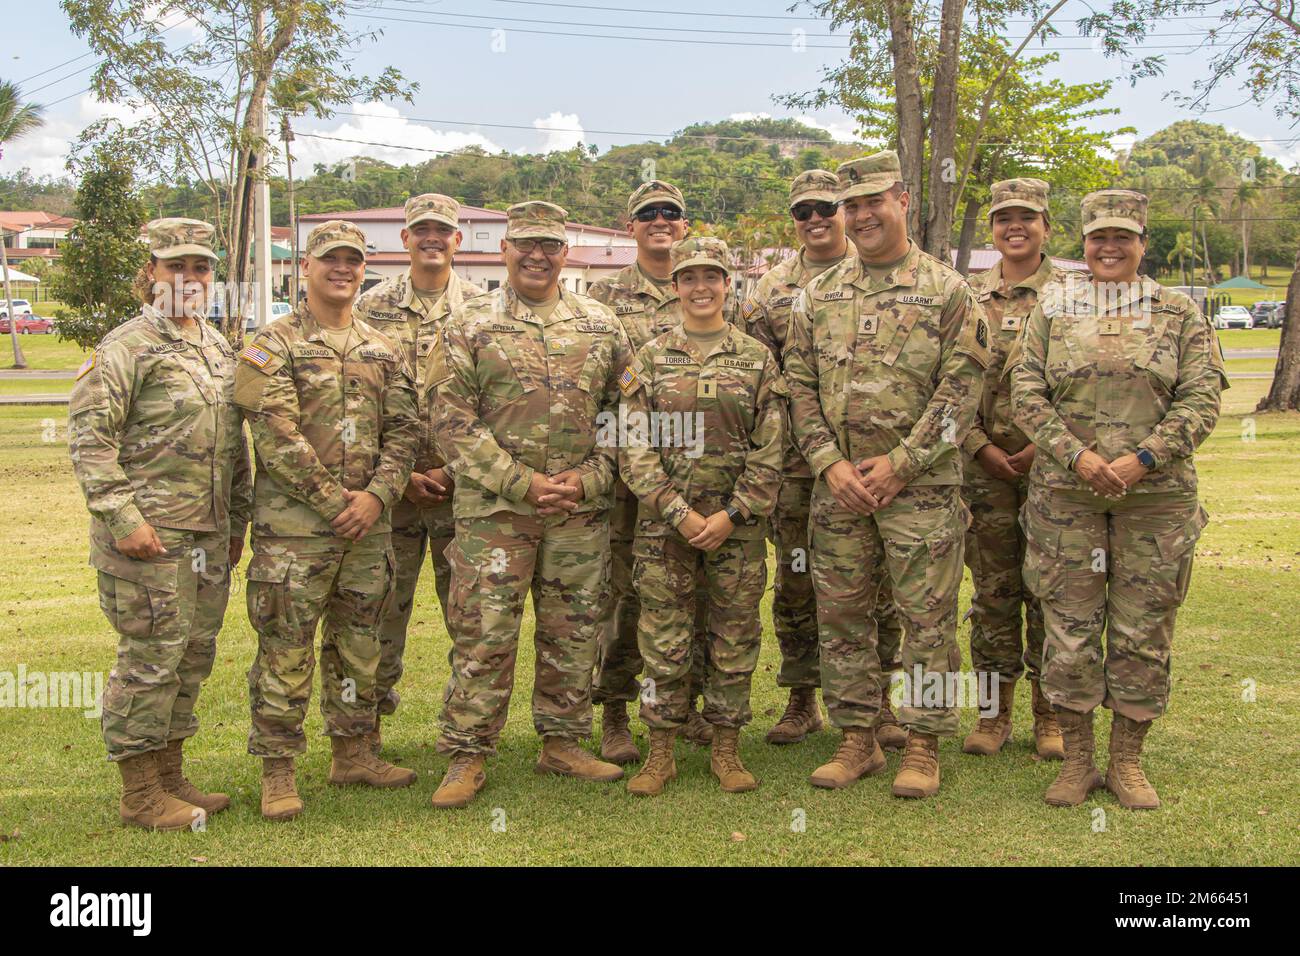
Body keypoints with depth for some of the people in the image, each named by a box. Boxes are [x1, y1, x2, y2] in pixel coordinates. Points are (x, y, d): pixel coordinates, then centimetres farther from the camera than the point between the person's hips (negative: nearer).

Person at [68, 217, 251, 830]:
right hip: (149, 536, -8)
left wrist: (237, 517, 19)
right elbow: (89, 437, -14)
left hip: (209, 536, 8)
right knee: (150, 659, -3)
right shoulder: (125, 347, -8)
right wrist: (122, 517, -19)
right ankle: (140, 795, 9)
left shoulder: (219, 348, 16)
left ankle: (171, 778, 27)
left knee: (193, 658, 13)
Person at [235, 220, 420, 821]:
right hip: (293, 524, -5)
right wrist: (334, 501, -15)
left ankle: (352, 753, 27)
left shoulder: (382, 350, 14)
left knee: (358, 646, 14)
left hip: (369, 522, 5)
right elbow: (276, 436, -12)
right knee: (286, 649, -1)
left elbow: (404, 430, 7)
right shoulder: (274, 345, -2)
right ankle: (278, 771, 9)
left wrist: (377, 495, -9)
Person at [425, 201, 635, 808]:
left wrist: (589, 477, -5)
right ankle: (466, 755, 11)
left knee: (574, 630, 10)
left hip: (582, 509, 3)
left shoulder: (601, 325, 10)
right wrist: (523, 483, -12)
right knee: (483, 633, -1)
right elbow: (449, 418, -6)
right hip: (493, 509, -3)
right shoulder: (469, 324, 1)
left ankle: (562, 743, 25)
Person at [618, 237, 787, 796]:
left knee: (735, 636, 7)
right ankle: (660, 753, 15)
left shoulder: (757, 358, 5)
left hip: (738, 523, 0)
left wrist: (732, 514, -9)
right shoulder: (649, 359, 4)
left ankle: (727, 749, 20)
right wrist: (679, 512, -11)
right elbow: (635, 447, -2)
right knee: (663, 639, 3)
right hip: (664, 520, 0)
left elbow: (770, 450, 0)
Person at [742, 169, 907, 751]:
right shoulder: (772, 287, 12)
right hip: (796, 457, 2)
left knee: (875, 578, 3)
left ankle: (877, 699, 15)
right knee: (795, 578, 7)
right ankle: (802, 700, 19)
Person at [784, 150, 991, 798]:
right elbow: (799, 385, 7)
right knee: (841, 616, 9)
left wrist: (899, 463, -13)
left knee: (927, 618, 1)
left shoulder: (946, 290, -1)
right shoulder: (818, 295, 10)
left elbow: (961, 387, -7)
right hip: (838, 488, 4)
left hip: (921, 485, -4)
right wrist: (830, 463, -6)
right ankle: (857, 739, 22)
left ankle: (922, 745, 14)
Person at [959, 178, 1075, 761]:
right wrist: (981, 447, -6)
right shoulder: (967, 298, 9)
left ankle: (1049, 714, 16)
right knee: (992, 591, 7)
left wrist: (1045, 445, -11)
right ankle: (995, 712, 17)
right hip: (985, 465, 2)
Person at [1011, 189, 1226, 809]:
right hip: (1064, 495, 0)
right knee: (1069, 626, 2)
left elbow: (1201, 399, -2)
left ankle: (1127, 762, 18)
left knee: (1143, 631, 4)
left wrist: (1141, 459, -15)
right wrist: (1076, 456, -13)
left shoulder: (1180, 314, 6)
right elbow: (1026, 395, 1)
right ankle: (1076, 760, 16)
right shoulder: (1052, 311, 8)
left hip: (1157, 496, 0)